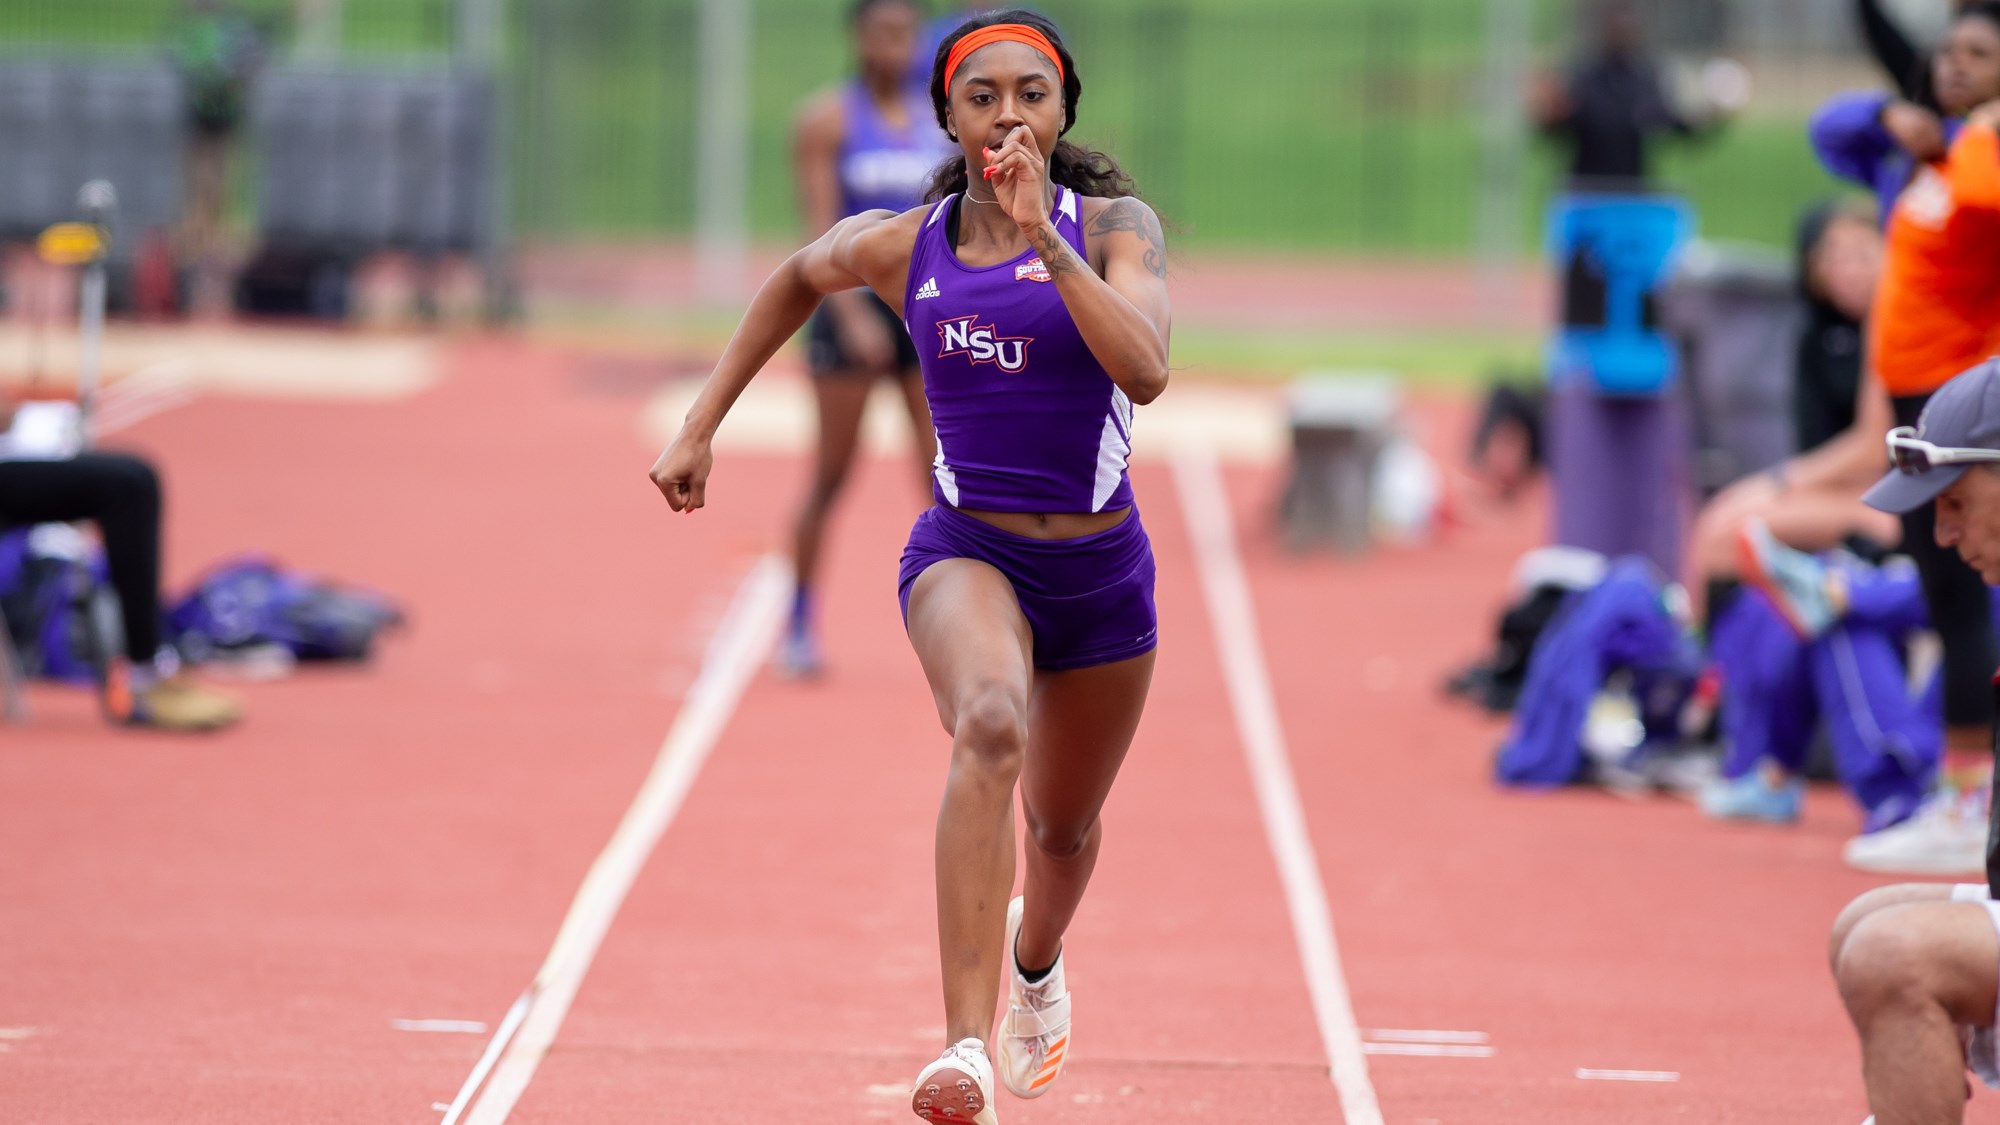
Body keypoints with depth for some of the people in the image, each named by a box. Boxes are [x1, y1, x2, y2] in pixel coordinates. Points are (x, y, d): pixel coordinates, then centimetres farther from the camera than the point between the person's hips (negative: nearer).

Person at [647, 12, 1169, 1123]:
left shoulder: (1115, 228, -9)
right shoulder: (901, 247, -3)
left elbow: (1145, 370, -27)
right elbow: (797, 278, 20)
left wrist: (1041, 237, -33)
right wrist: (700, 426, 18)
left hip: (1100, 570, 2)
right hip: (965, 552, -2)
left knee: (1065, 828, 22)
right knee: (989, 726, -35)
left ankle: (1035, 955, 62)